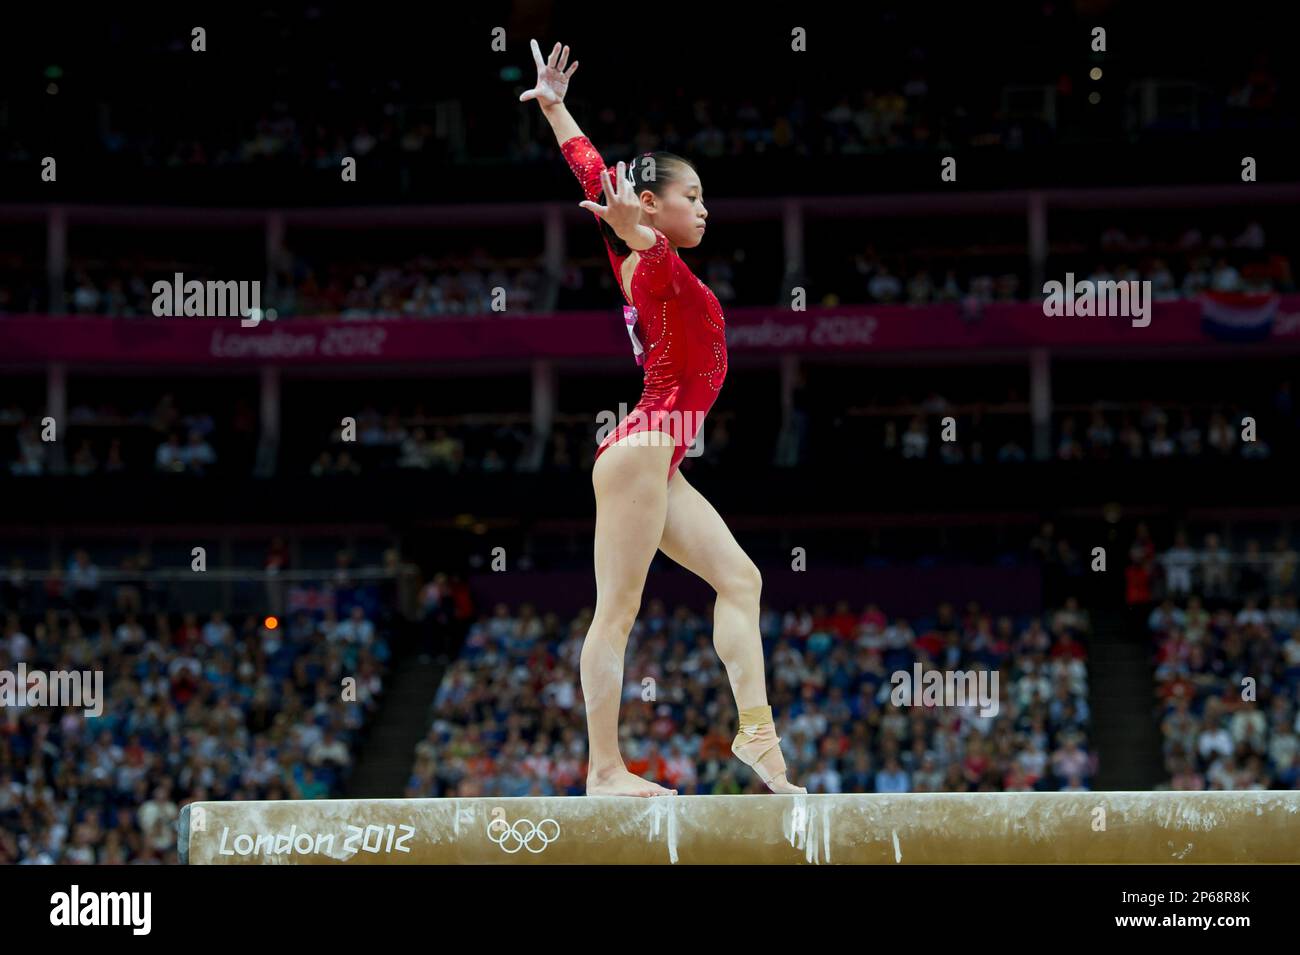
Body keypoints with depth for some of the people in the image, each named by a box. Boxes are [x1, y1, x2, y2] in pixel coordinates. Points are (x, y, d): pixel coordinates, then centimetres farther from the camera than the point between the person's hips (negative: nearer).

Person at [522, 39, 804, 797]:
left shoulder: (645, 264, 16)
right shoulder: (656, 265, -8)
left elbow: (595, 173, 25)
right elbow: (647, 243, -34)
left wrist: (554, 108, 34)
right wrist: (632, 229, -56)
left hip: (658, 461, 10)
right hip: (646, 446, -10)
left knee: (739, 578, 4)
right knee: (617, 611, -11)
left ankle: (757, 731, -5)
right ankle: (605, 770, -13)